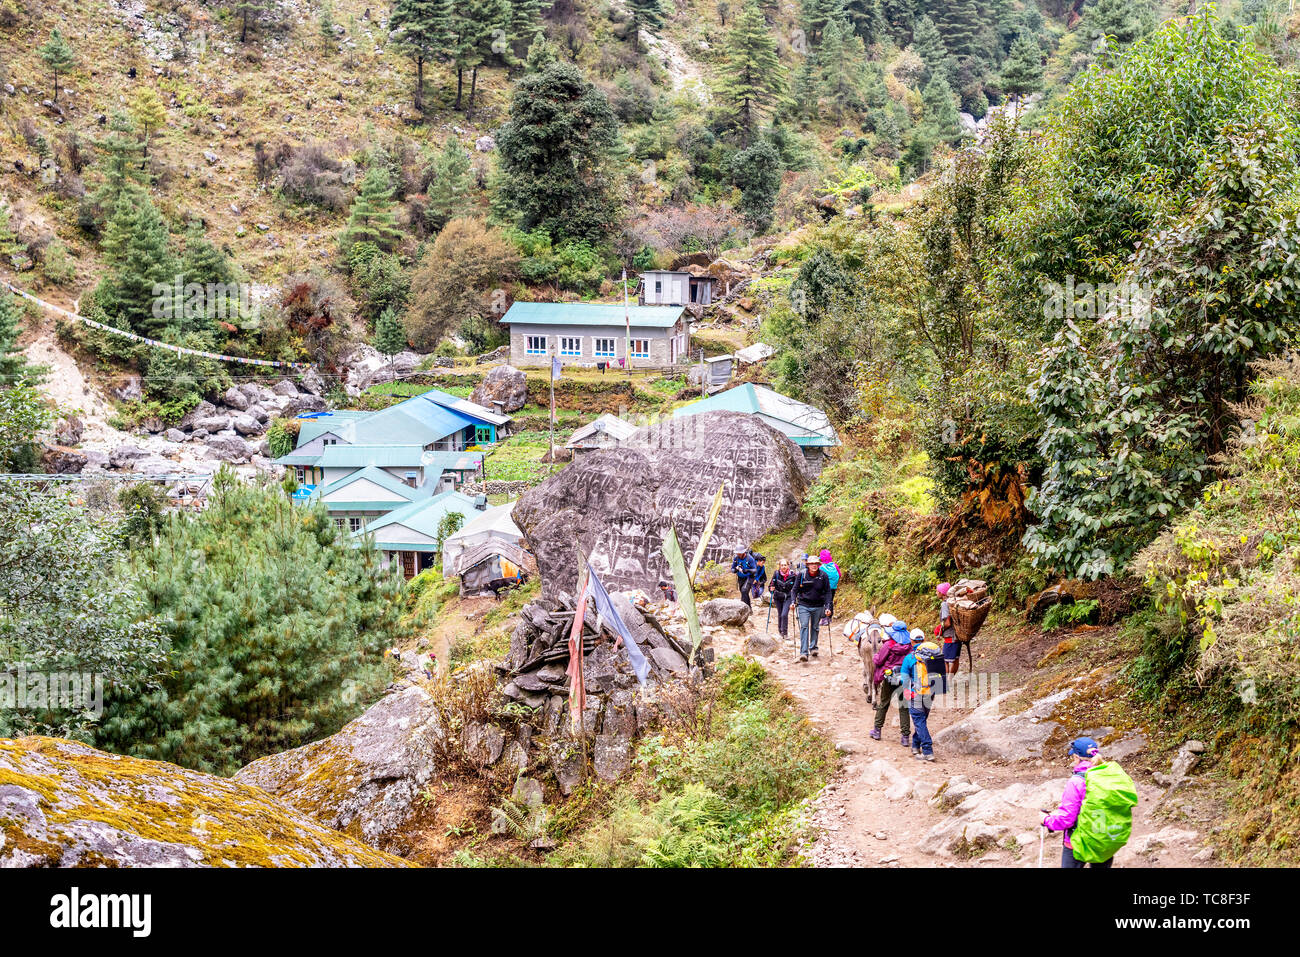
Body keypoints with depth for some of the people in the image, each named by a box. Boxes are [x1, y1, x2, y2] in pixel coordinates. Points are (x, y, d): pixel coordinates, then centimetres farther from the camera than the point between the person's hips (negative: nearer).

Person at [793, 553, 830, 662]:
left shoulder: (823, 576, -3)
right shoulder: (802, 575, -3)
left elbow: (827, 592, 2)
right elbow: (795, 589, 5)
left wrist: (827, 607, -4)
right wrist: (793, 602, -6)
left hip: (818, 606, 1)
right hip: (803, 605, -1)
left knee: (815, 627, 12)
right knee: (804, 626, -12)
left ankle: (813, 647, 31)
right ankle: (803, 652, -17)